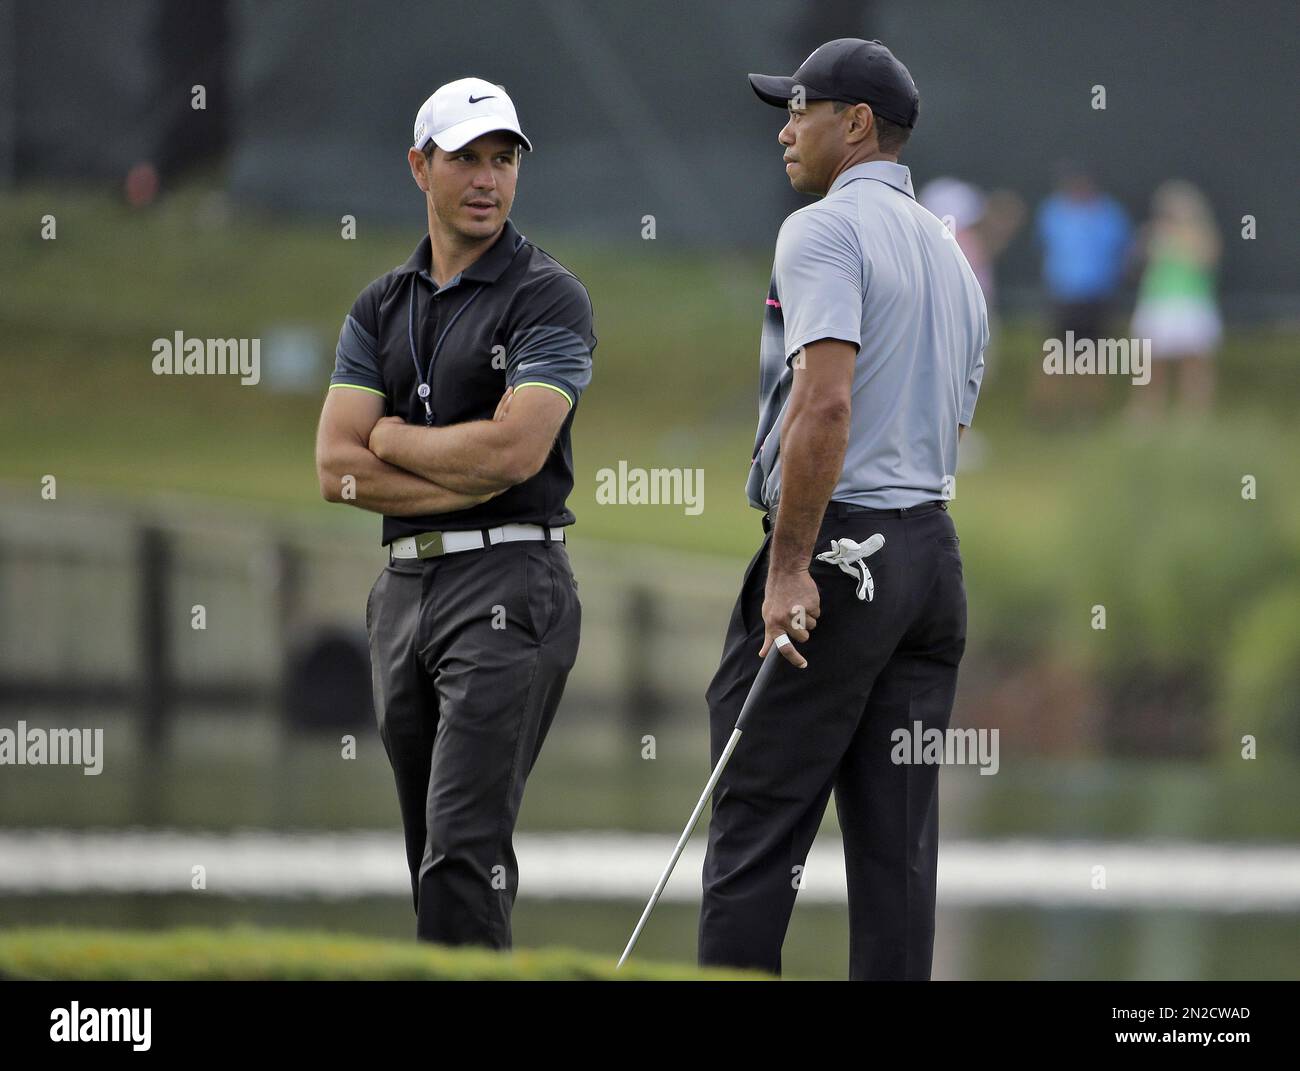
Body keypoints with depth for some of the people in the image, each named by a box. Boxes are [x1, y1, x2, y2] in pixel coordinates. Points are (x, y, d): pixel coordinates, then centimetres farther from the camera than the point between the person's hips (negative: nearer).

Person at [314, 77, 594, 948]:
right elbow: (338, 468, 4)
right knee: (434, 853, 9)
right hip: (405, 584, 7)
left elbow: (516, 447, -17)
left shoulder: (548, 297, -4)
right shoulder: (382, 308, 14)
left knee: (464, 847, -16)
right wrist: (467, 482, -9)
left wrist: (392, 438, -2)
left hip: (508, 587, -7)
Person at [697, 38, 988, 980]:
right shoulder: (954, 257, 19)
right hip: (935, 556, 8)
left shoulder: (824, 231, -9)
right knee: (900, 845, 5)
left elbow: (824, 402, -21)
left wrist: (790, 569, -21)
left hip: (835, 546, -8)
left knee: (757, 833, -6)